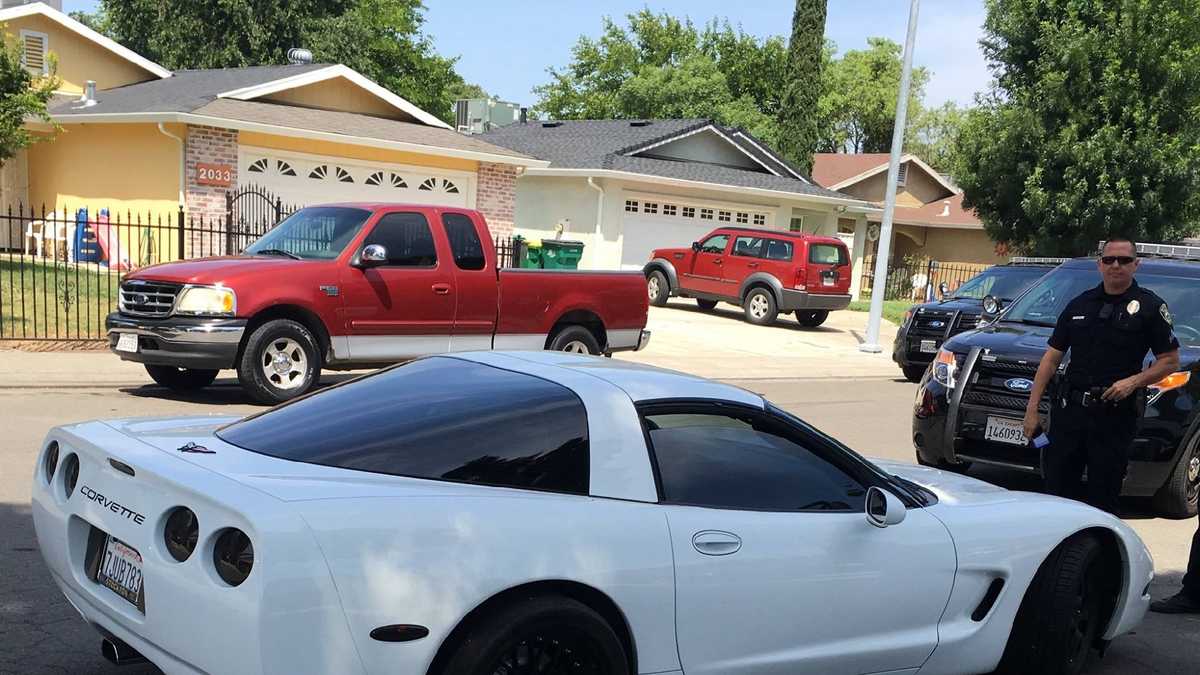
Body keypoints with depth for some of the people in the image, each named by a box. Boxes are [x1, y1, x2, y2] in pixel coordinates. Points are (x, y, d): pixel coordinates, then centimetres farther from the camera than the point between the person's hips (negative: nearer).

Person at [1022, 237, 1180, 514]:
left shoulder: (1149, 307, 0)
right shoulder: (1080, 304, 12)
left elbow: (1170, 361, 2)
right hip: (1069, 410, 4)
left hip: (1115, 416, -3)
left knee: (1103, 496, 2)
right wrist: (1032, 408, 6)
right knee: (1056, 485, 6)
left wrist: (1134, 381, -16)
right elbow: (1052, 357, 11)